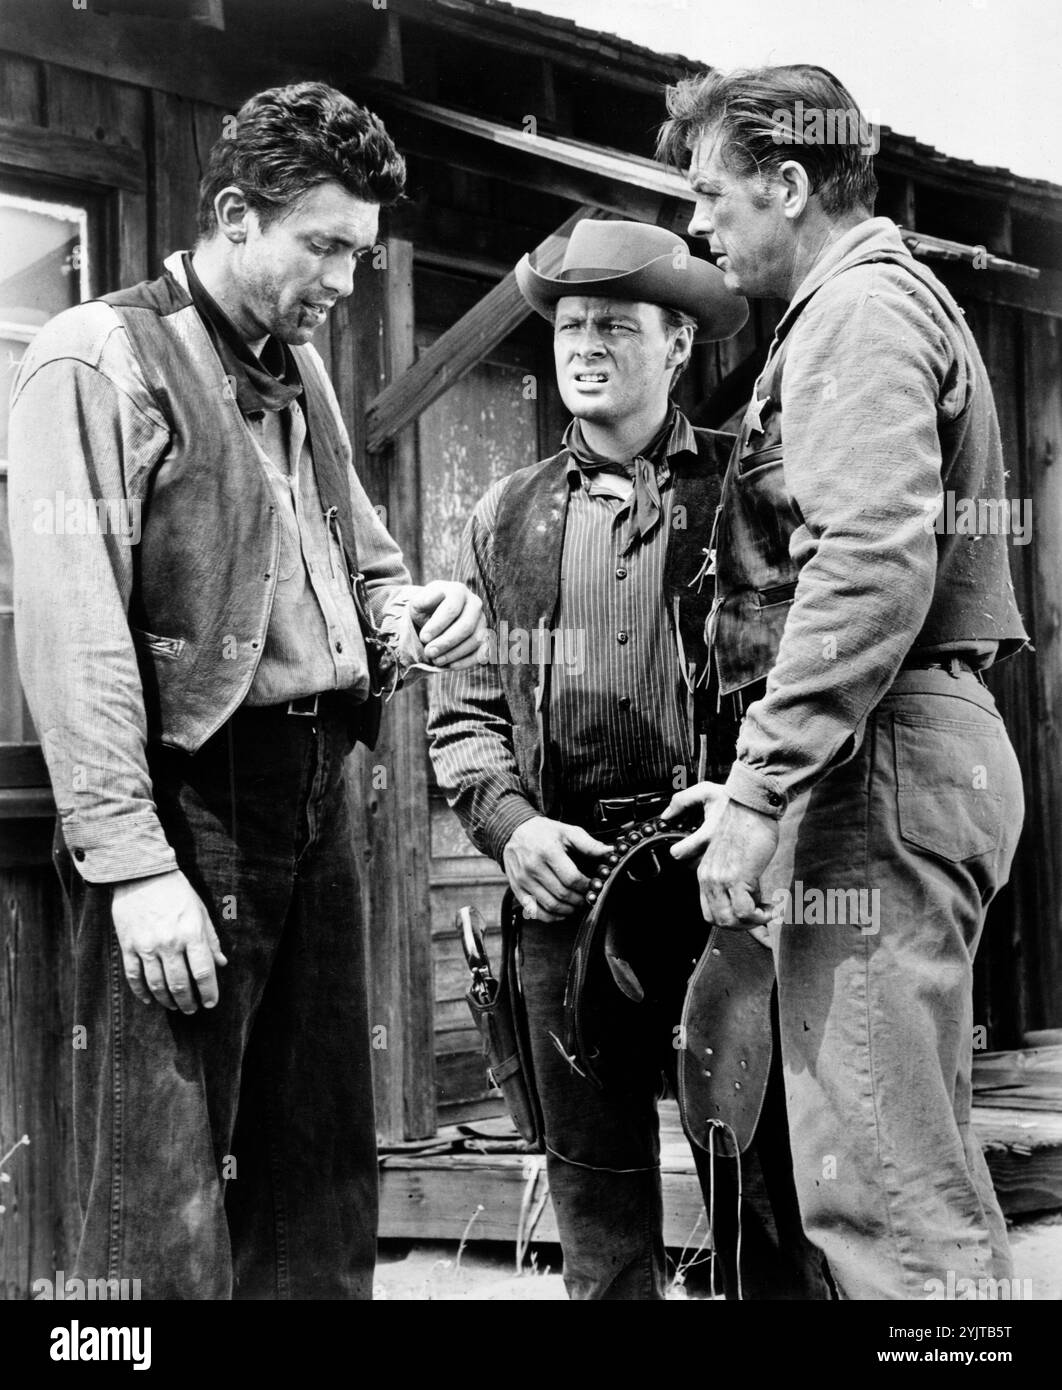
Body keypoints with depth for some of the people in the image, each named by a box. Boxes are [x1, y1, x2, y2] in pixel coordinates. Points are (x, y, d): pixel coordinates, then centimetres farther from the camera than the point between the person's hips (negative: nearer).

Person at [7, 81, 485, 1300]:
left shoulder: (301, 374, 17)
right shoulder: (98, 359, -7)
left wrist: (406, 613, 4)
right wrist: (130, 862, -21)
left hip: (315, 794, 8)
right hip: (185, 800, -8)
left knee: (322, 1178, 12)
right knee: (165, 1202, -6)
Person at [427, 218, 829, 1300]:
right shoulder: (507, 517, 14)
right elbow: (461, 713, 14)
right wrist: (510, 823, -4)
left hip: (724, 883, -3)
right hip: (564, 886, 3)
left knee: (764, 1187, 1)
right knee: (596, 1201, 10)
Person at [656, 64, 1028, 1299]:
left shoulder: (860, 310, -7)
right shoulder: (889, 302, 25)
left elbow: (873, 563, -21)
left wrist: (759, 788, -21)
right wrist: (769, 778, 19)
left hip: (882, 758, -11)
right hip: (900, 750, 11)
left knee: (881, 1180, -11)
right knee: (910, 1163, 14)